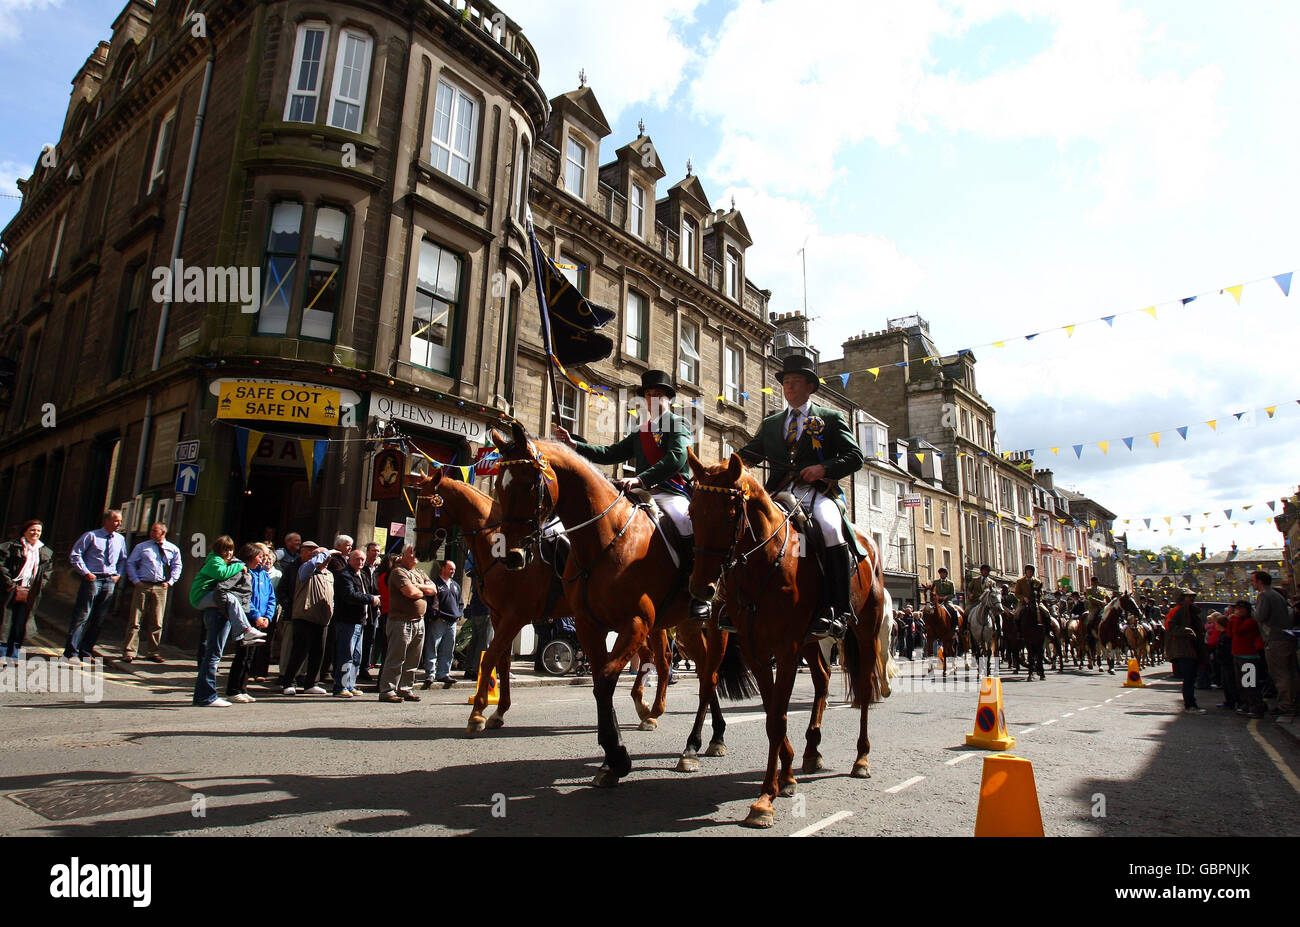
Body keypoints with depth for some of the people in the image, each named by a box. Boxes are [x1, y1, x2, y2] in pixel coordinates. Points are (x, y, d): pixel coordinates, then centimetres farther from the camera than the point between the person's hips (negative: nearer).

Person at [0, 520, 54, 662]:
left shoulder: (46, 553, 14)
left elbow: (48, 572, 16)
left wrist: (35, 590, 4)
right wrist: (12, 586, -12)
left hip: (29, 595, 3)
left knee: (20, 625, 6)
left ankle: (14, 656, 13)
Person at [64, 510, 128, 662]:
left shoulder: (120, 539, 12)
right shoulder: (91, 536, -2)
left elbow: (123, 560, 23)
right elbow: (74, 554, -2)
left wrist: (118, 574, 8)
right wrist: (86, 572, -9)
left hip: (110, 582, 5)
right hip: (92, 579, -5)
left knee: (99, 618, 7)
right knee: (82, 616, -5)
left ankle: (86, 651, 17)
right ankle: (71, 652, 2)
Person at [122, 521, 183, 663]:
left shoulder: (173, 549, 9)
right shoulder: (142, 547, 8)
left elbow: (177, 566, 14)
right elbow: (130, 563, 9)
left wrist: (170, 582, 2)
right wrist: (136, 580, -3)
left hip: (160, 588, 1)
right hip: (142, 586, -1)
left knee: (156, 622, 5)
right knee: (135, 621, -2)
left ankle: (152, 652, 15)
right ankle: (129, 652, 4)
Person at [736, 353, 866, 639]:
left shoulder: (831, 418, 14)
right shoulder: (770, 424, 25)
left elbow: (855, 457, 6)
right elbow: (749, 454, 18)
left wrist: (823, 468, -12)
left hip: (819, 494, -3)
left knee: (831, 529, -34)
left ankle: (839, 611, -32)